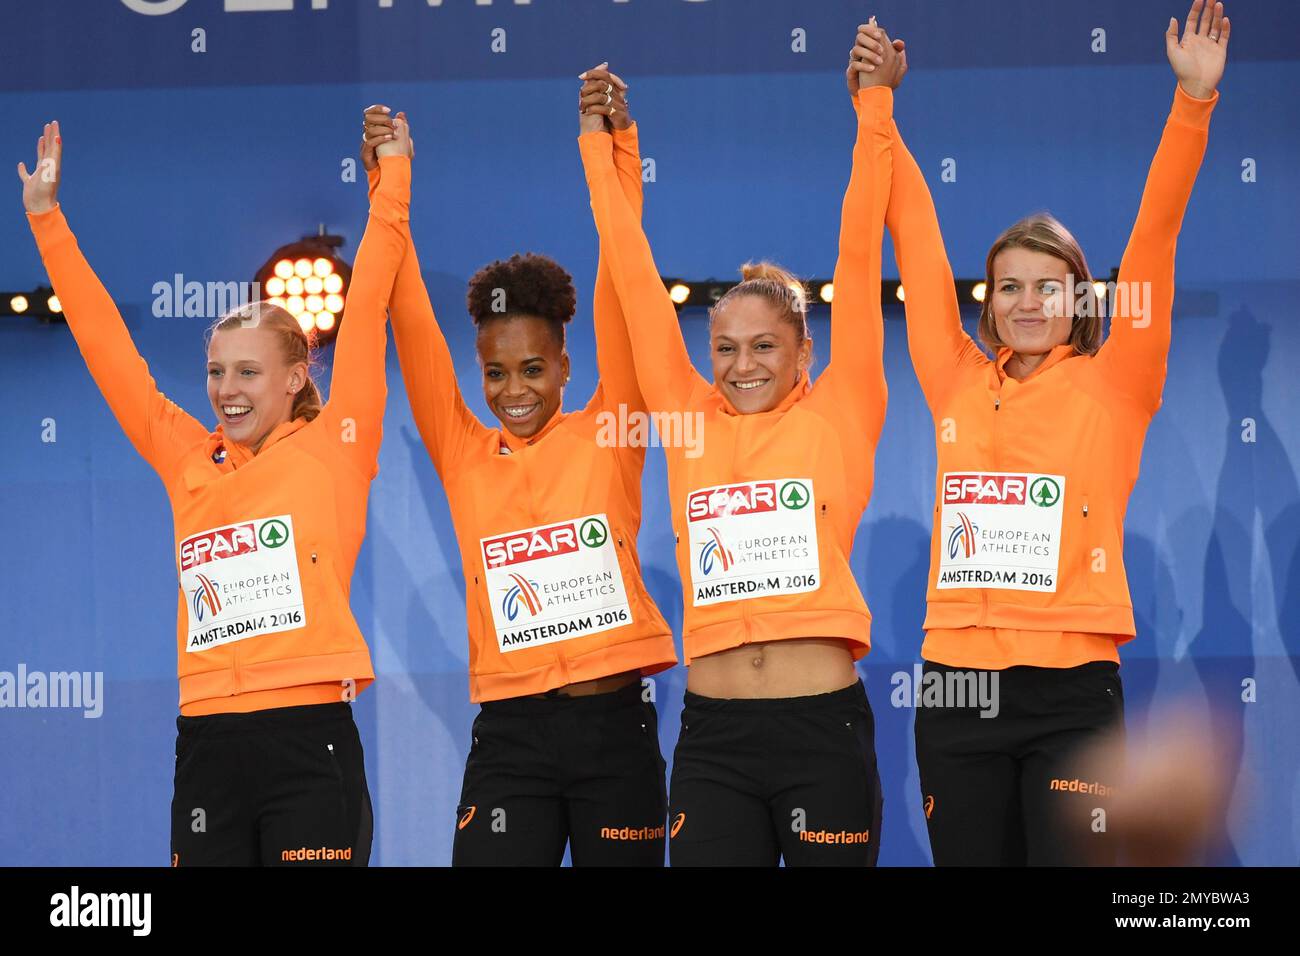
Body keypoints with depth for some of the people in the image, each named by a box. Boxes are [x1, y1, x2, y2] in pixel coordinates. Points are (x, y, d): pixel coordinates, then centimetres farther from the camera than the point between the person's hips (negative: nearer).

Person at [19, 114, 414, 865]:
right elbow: (109, 351, 17)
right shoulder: (190, 464, 13)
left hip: (308, 739, -4)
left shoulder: (332, 449, 3)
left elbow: (365, 310, 2)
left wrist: (392, 178, 2)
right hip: (207, 745, 4)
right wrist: (47, 219, 18)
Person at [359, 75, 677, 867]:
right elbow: (416, 330, 2)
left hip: (615, 723, 0)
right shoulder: (465, 455, 8)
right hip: (510, 734, 1)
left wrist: (618, 145, -10)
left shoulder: (605, 439, 4)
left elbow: (618, 296, -3)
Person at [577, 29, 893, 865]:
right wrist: (599, 150, 16)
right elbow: (637, 282, 13)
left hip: (823, 728, -2)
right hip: (713, 732, 2)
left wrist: (874, 112, 1)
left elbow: (859, 264, 2)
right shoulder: (692, 422, 10)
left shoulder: (838, 414, 4)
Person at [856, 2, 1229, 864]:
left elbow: (1153, 240, -4)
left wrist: (1194, 101, -10)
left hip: (1071, 693, -3)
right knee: (970, 857, 7)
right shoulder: (960, 386, 11)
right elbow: (918, 243, 13)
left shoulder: (1111, 387, 3)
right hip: (957, 687, 3)